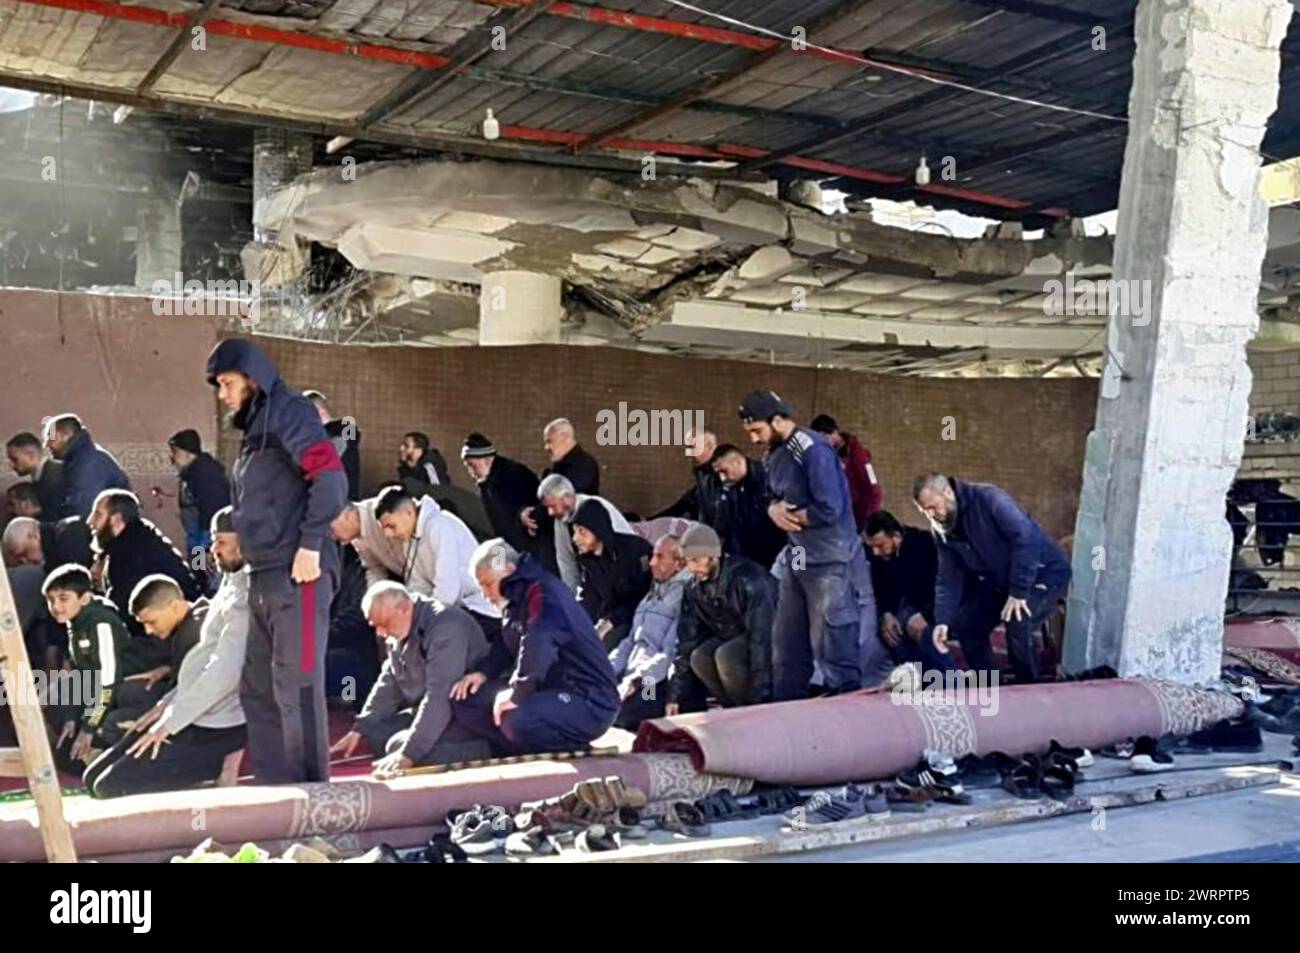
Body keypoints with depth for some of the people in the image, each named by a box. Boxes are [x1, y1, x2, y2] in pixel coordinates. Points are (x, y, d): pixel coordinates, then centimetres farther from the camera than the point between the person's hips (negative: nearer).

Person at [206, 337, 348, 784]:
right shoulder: (257, 427, 24)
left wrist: (311, 545, -21)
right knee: (258, 690, 12)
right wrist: (255, 563, 15)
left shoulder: (288, 411, -5)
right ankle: (276, 784, 20)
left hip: (297, 575, -10)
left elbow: (331, 476, -19)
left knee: (296, 688, -8)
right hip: (265, 579, 10)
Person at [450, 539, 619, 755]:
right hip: (550, 690, 10)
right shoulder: (518, 599, 14)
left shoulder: (543, 593, -18)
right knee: (465, 701, 2)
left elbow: (538, 644, -34)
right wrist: (483, 673, 2)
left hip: (589, 701, -10)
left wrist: (516, 692, -30)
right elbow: (507, 645, 20)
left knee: (517, 721, -36)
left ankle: (574, 752, -9)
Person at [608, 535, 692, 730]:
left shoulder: (685, 595, -7)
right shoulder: (651, 595, 23)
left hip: (658, 683, -8)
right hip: (631, 679, 8)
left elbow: (671, 654, -16)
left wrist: (634, 681, -20)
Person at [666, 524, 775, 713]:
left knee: (726, 655, -32)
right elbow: (687, 643, -3)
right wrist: (676, 696, -7)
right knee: (700, 657, -22)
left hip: (772, 640, -6)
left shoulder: (748, 578, -28)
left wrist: (759, 696, -36)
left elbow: (762, 636, -32)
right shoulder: (695, 591, -5)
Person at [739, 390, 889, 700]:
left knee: (833, 645, -3)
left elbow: (828, 509, -26)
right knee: (787, 643, 16)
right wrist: (774, 509, -7)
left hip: (831, 561, -9)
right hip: (795, 559, 9)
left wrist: (790, 516, -11)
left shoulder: (813, 449, -20)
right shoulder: (774, 453, 8)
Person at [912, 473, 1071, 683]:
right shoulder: (943, 530, -3)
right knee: (967, 625, 4)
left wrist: (1018, 592, -30)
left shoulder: (988, 499, -25)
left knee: (1017, 625, -28)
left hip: (1044, 573, -8)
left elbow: (1025, 538, -31)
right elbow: (948, 579, -2)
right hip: (1001, 581, 8)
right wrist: (943, 620, -17)